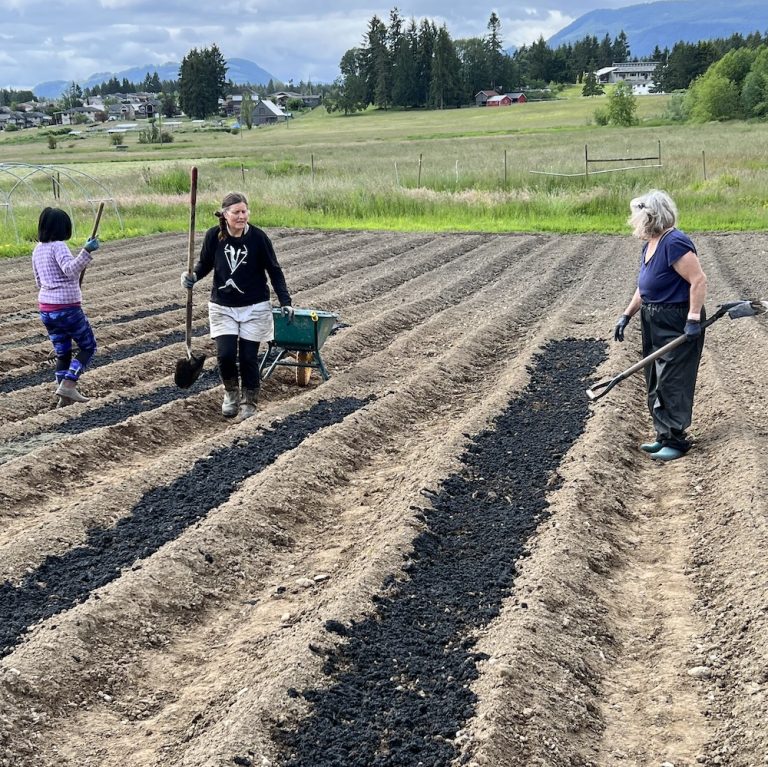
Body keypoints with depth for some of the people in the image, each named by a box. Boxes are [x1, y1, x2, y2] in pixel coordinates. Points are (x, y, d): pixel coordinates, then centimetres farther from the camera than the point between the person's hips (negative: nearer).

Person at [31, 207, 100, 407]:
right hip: (67, 308, -7)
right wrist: (86, 252, -37)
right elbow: (71, 270, -30)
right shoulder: (58, 246, -14)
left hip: (46, 308, 7)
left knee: (62, 353, 15)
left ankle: (64, 398, 14)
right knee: (88, 347, 8)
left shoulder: (37, 250, 10)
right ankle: (68, 385, -5)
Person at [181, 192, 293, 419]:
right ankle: (231, 393, 20)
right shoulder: (213, 236, -8)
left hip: (254, 308, -1)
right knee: (225, 354, -9)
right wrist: (192, 276, -14)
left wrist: (285, 301, -10)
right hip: (222, 307, 1)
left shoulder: (258, 237, -12)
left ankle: (249, 402, 23)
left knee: (248, 358, 2)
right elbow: (205, 263, 8)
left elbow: (274, 271, -4)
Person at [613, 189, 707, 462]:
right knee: (655, 383, 14)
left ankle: (676, 440, 5)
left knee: (672, 383, -5)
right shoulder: (650, 245, 10)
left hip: (678, 326, -10)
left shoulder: (674, 243, -20)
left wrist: (693, 319, -25)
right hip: (654, 324, 10)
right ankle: (664, 436, 24)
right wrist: (627, 315, 15)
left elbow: (698, 280, -22)